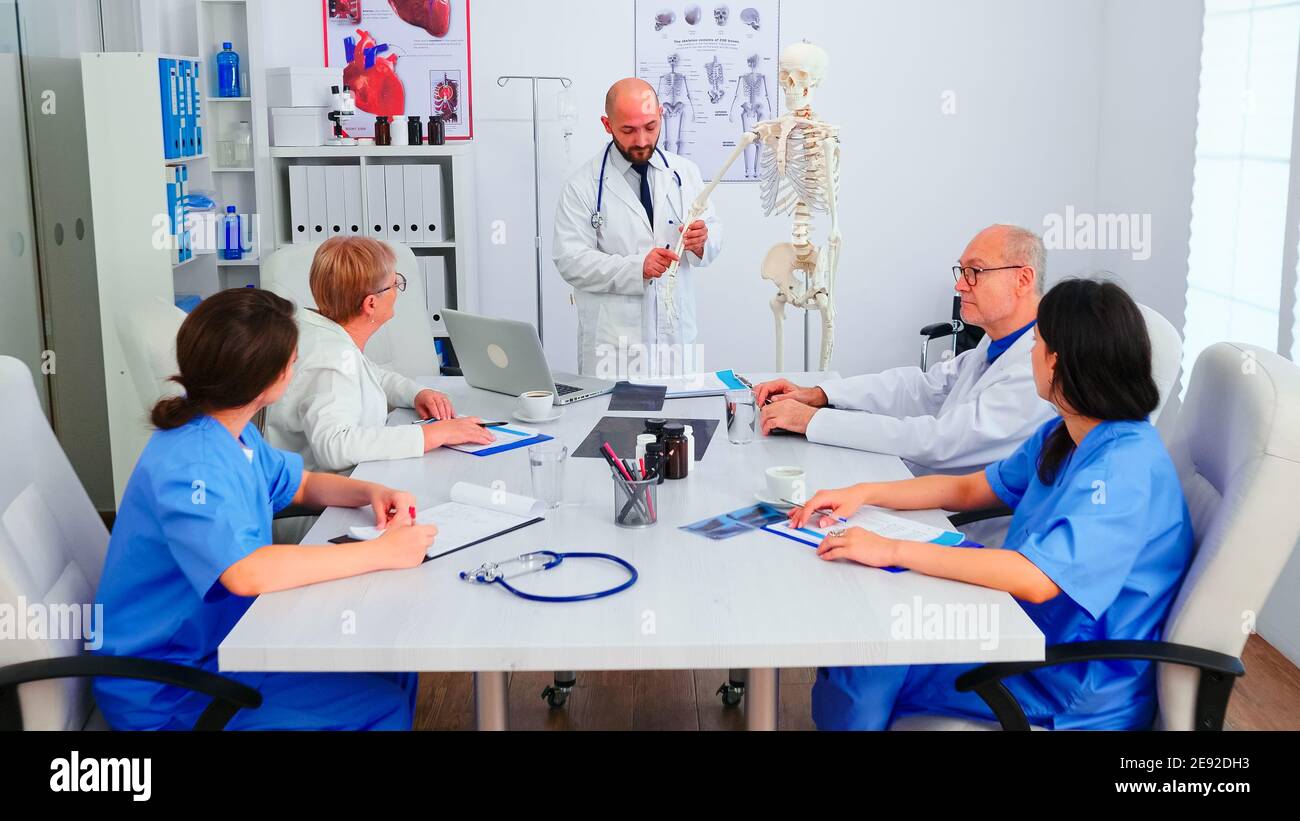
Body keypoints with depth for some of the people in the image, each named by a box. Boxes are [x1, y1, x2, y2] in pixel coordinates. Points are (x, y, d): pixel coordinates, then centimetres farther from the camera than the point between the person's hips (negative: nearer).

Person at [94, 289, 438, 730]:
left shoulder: (232, 433, 2)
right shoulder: (191, 465, -28)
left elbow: (301, 484, 18)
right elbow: (249, 572, -42)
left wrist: (371, 492, -3)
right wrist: (382, 552, -34)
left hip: (225, 635, 9)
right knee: (382, 707, -13)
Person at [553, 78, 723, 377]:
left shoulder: (685, 173, 8)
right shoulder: (583, 186, -3)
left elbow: (714, 236, 10)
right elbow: (570, 260, -10)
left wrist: (702, 241, -14)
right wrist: (637, 267, -22)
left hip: (677, 335, 3)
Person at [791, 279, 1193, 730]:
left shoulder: (1125, 463, -26)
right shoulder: (1061, 437, 4)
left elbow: (1037, 578, -35)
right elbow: (970, 488, 14)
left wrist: (892, 550, -33)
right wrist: (864, 494, 1)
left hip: (1080, 689, -9)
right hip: (1034, 631, 9)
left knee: (871, 673, -11)